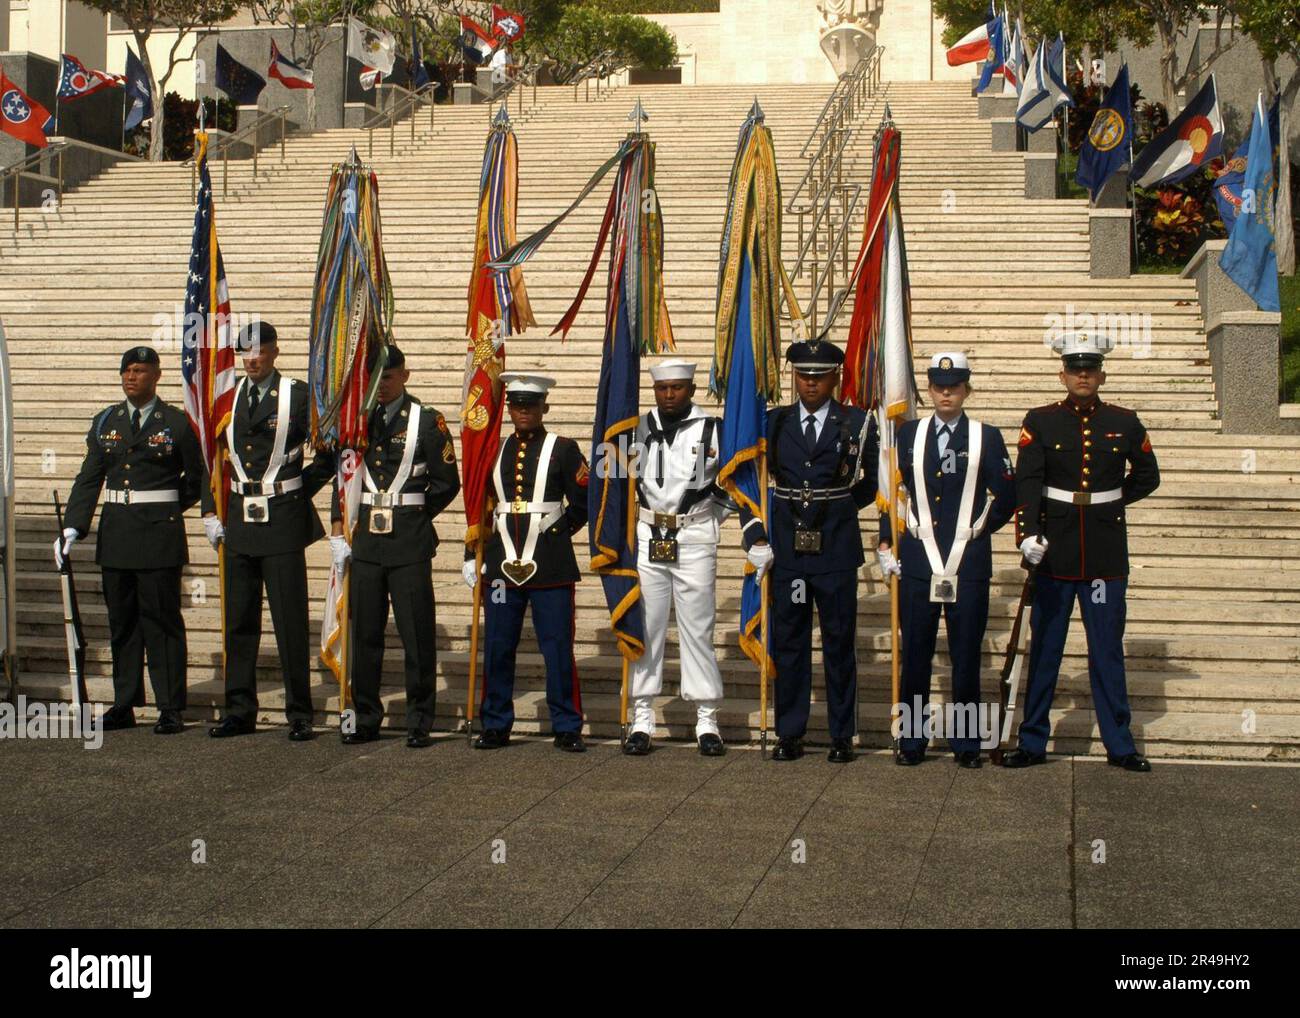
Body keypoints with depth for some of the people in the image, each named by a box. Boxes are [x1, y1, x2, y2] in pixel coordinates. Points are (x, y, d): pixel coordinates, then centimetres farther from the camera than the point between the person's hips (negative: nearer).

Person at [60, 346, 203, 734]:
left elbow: (195, 477, 6)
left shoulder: (177, 423, -1)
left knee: (162, 620, -3)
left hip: (160, 533, -4)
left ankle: (170, 708, 1)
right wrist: (72, 527, -5)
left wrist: (166, 509, 7)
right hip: (116, 534, 4)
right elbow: (88, 479, 5)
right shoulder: (105, 422, 9)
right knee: (121, 621, 9)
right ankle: (124, 706, 16)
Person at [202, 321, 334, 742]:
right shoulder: (228, 399, 10)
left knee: (290, 623, -2)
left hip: (283, 523, -5)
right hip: (238, 522, 5)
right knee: (239, 623, 9)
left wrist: (300, 491, -2)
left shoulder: (298, 395, -4)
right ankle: (240, 711, 17)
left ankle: (299, 714, 5)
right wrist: (210, 513, 9)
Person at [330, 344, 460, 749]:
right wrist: (338, 531, 7)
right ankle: (366, 719, 17)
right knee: (364, 634, 7)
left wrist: (413, 517, 3)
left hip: (411, 547, -3)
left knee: (417, 635, 0)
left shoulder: (427, 421, 0)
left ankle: (419, 723, 8)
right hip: (365, 543, 4)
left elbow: (446, 483, 2)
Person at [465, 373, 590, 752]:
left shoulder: (563, 449, 3)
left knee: (558, 649, -2)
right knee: (497, 648, 5)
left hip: (550, 565, -3)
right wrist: (472, 555, 12)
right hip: (502, 563, 3)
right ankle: (496, 726, 15)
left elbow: (583, 504, 4)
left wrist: (556, 533, -2)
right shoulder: (495, 450, 13)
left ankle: (567, 728, 6)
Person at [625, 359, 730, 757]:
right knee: (644, 627, 4)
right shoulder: (639, 429, 6)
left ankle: (707, 721, 7)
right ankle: (641, 720, 10)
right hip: (647, 538, 2)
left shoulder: (712, 430, -1)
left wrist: (707, 520, 0)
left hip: (695, 540, -2)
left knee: (698, 629, 1)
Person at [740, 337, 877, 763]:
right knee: (788, 643, 7)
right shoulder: (773, 423, 6)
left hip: (837, 551, -2)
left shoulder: (857, 424, 1)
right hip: (786, 551, 2)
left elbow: (877, 480, 10)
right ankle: (789, 734, 15)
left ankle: (842, 735, 14)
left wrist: (842, 506, 8)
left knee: (840, 644, 5)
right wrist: (755, 536, 2)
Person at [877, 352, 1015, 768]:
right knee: (914, 655, 3)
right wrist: (886, 543, 7)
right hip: (917, 562, 1)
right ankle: (912, 741, 11)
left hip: (968, 565, -1)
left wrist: (978, 529, 5)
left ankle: (966, 742, 11)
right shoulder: (908, 433, 8)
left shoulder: (987, 437, 4)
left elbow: (1006, 498, 7)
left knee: (966, 657, 3)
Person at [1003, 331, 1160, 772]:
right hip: (1054, 551, -1)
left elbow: (1147, 477, 18)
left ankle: (1119, 744, 15)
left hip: (1106, 553, 1)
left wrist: (1111, 502, 11)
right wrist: (1028, 532, -25)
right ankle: (1032, 743, 13)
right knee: (1044, 649, 6)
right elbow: (1026, 482, -12)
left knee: (1108, 650, 6)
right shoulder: (1041, 421, 0)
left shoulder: (1124, 423, 4)